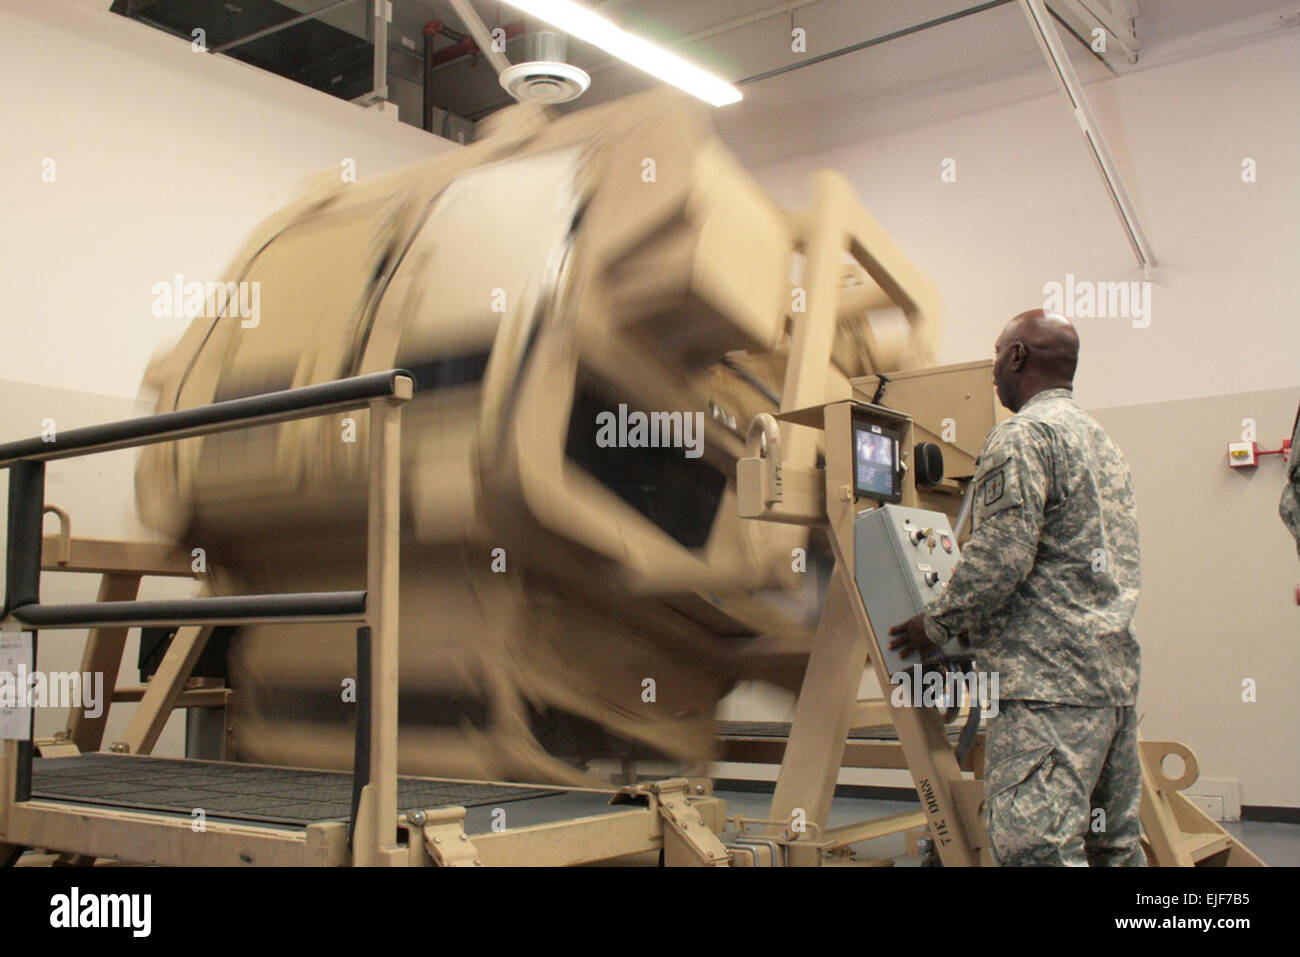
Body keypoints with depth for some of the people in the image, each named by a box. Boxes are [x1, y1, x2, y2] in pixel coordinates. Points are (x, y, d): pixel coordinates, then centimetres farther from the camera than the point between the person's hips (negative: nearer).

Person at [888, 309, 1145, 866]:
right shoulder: (1102, 441, 22)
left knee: (1034, 845, -13)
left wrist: (937, 624, -3)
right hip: (1115, 675, 10)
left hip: (1051, 679, -10)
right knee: (1115, 844, 14)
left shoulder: (1023, 435, -8)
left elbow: (1000, 558, -18)